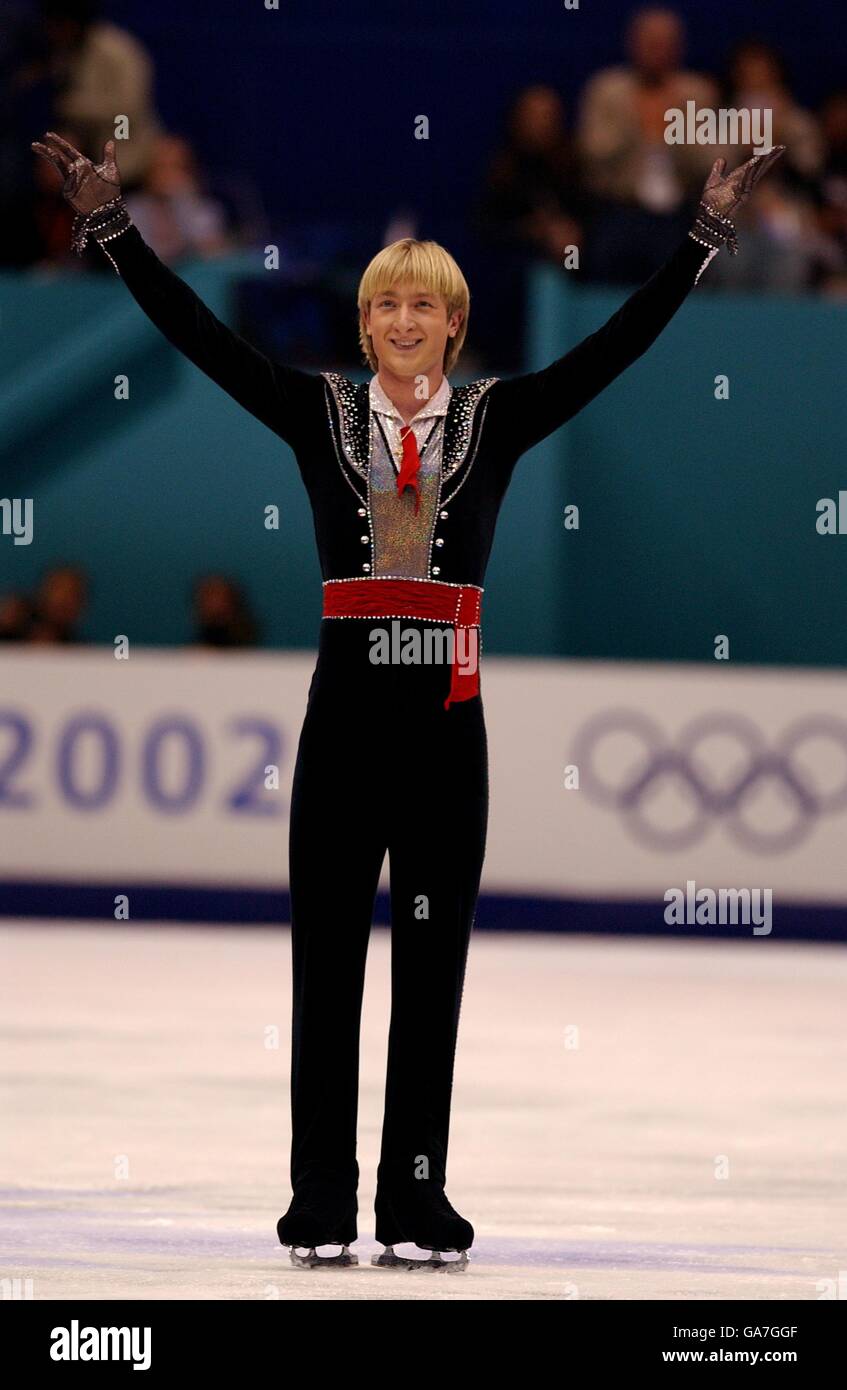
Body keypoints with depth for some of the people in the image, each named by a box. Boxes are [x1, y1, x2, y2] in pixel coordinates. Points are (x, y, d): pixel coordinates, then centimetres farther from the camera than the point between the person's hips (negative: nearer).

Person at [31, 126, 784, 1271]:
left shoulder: (497, 420, 6)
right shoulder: (319, 414, 5)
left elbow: (619, 343, 3)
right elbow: (199, 334, 2)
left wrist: (709, 233, -2)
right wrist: (111, 223, -4)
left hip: (446, 724, 0)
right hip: (345, 714, 0)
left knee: (433, 964, 4)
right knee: (326, 960, 1)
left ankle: (416, 1198, 9)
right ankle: (322, 1203, 6)